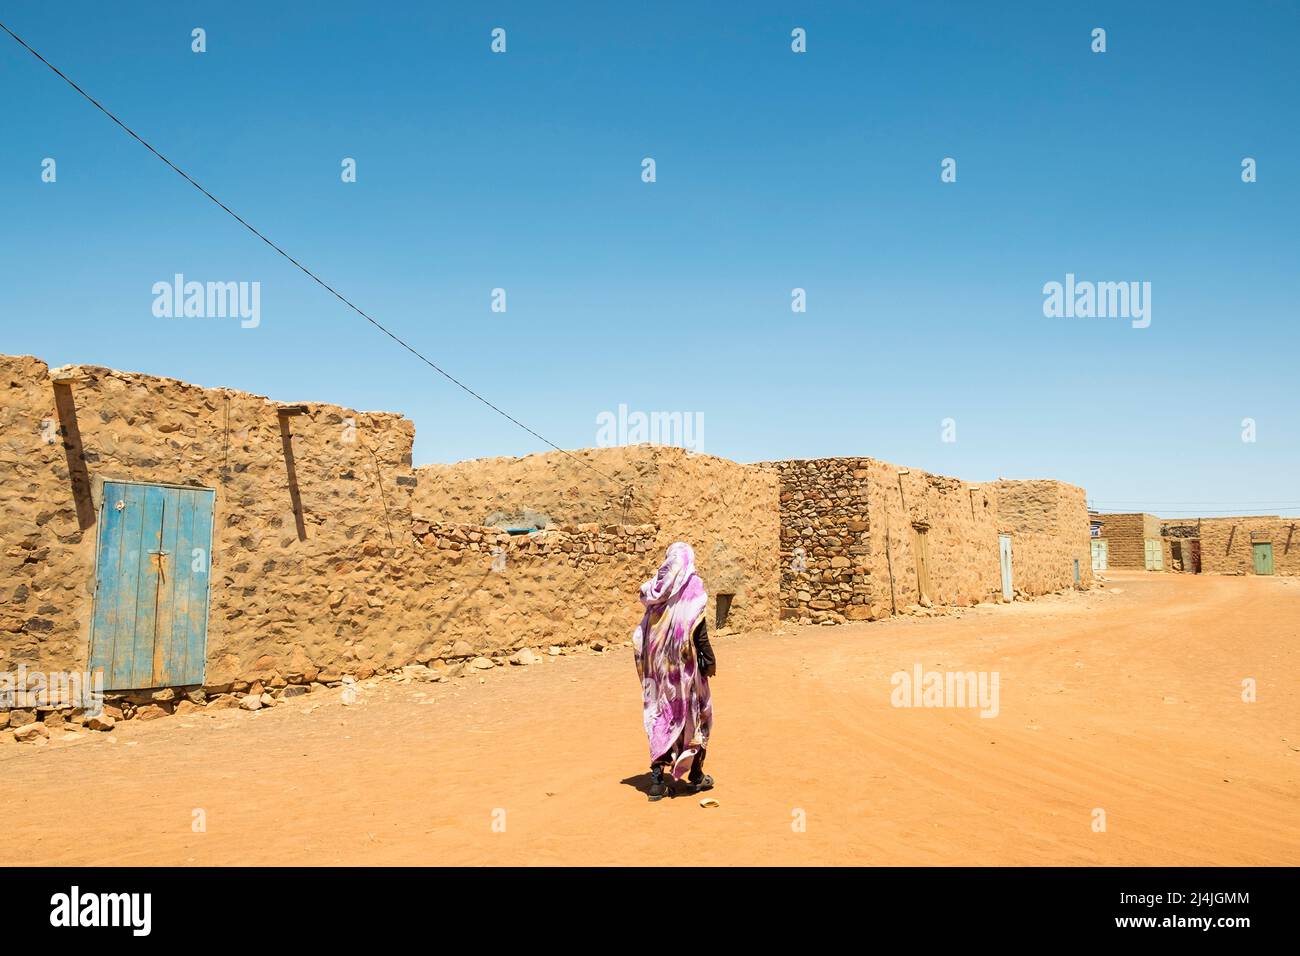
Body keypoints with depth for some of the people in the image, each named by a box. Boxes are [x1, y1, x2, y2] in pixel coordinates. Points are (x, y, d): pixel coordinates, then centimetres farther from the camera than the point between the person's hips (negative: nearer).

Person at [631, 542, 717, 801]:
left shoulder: (656, 589, 5)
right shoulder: (691, 587, -10)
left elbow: (643, 633, 7)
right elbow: (699, 631, -13)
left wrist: (652, 661, 14)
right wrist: (709, 661, -5)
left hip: (657, 663, 4)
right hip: (685, 665, -4)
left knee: (660, 715, 10)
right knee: (695, 714, 11)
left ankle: (658, 778, 4)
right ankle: (696, 777, 19)